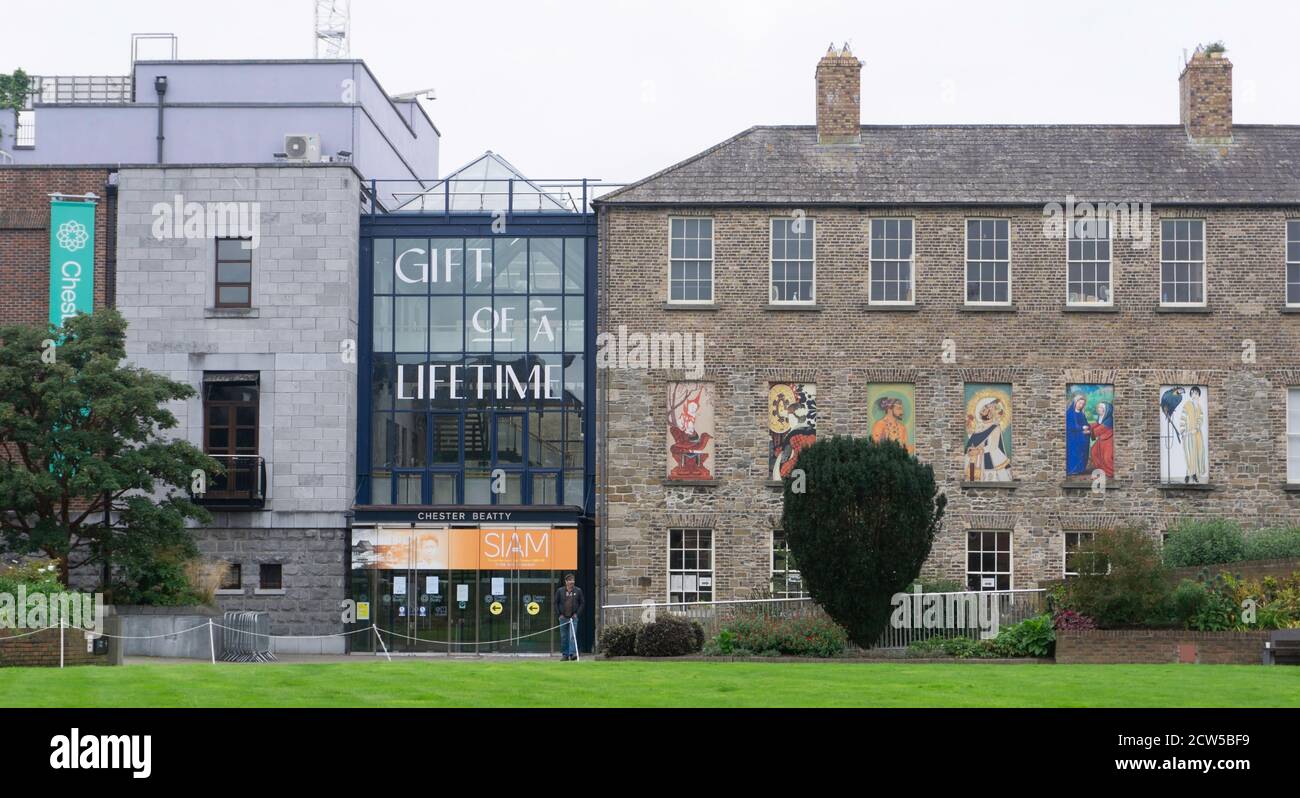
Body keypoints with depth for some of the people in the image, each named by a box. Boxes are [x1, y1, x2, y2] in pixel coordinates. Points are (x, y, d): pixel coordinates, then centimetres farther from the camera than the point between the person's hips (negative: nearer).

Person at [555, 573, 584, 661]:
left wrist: (577, 613, -3)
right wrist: (559, 614, -1)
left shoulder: (578, 591, 3)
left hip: (573, 617, -1)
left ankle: (572, 653, -17)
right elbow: (556, 603, 8)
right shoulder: (560, 591, 4)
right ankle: (565, 655, 12)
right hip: (563, 617, 1)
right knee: (564, 637, 5)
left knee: (573, 636, -11)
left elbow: (581, 603, 7)